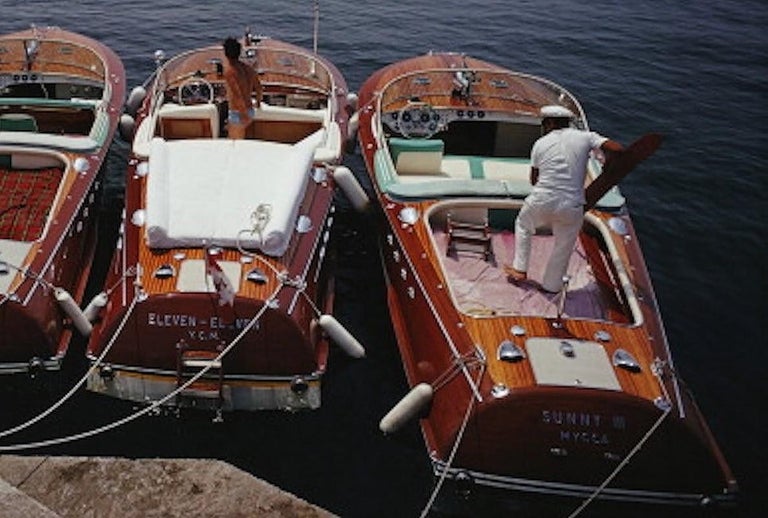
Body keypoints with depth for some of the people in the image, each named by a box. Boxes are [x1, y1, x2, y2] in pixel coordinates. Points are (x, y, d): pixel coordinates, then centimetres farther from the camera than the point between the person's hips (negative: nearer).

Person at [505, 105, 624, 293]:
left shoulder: (540, 144, 5)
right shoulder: (585, 137, 2)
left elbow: (534, 180, 10)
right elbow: (618, 149, -6)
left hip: (541, 202, 1)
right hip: (571, 208, 0)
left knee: (522, 225, 31)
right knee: (563, 249, 20)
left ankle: (520, 270, 33)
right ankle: (551, 287, 34)